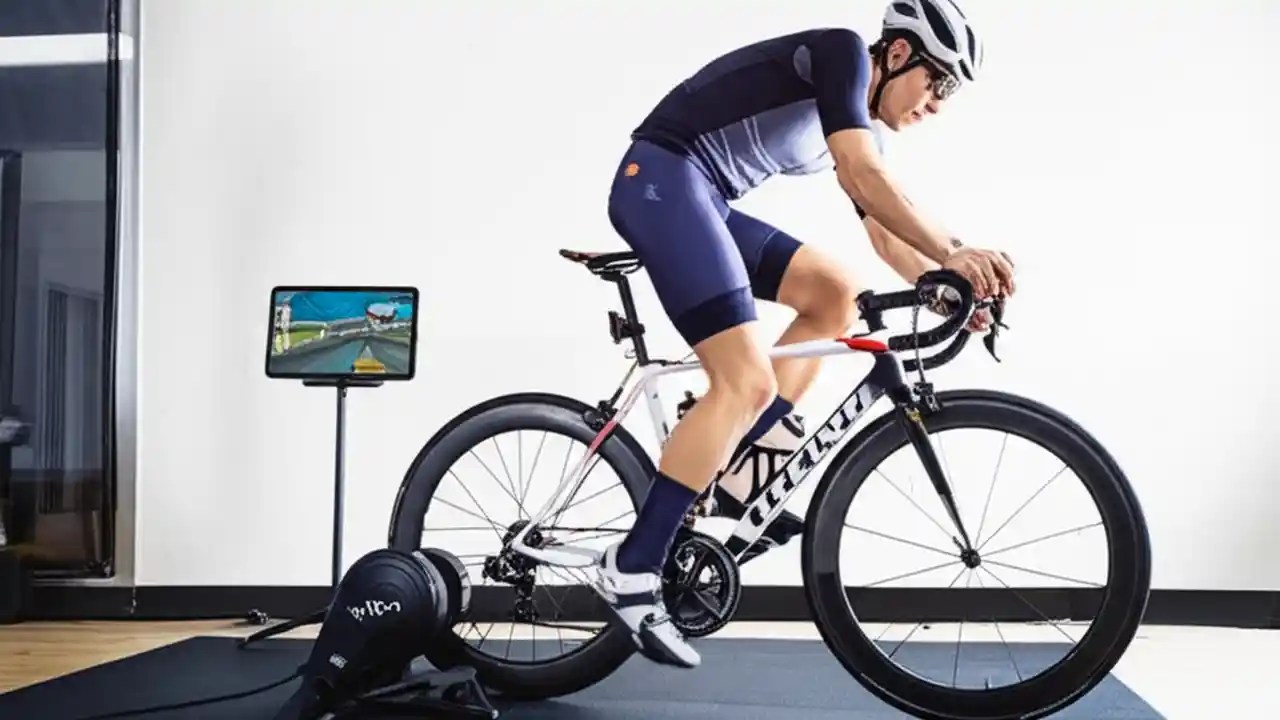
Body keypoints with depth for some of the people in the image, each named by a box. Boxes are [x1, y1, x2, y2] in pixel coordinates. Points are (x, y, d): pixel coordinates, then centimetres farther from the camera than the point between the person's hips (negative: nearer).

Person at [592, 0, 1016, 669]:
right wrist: (952, 252, -25)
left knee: (836, 294, 8)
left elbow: (885, 235, 24)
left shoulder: (858, 126, 21)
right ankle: (631, 569, -12)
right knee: (749, 383, -17)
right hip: (661, 180, -10)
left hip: (701, 200, 10)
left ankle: (724, 474, 5)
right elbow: (864, 174, -21)